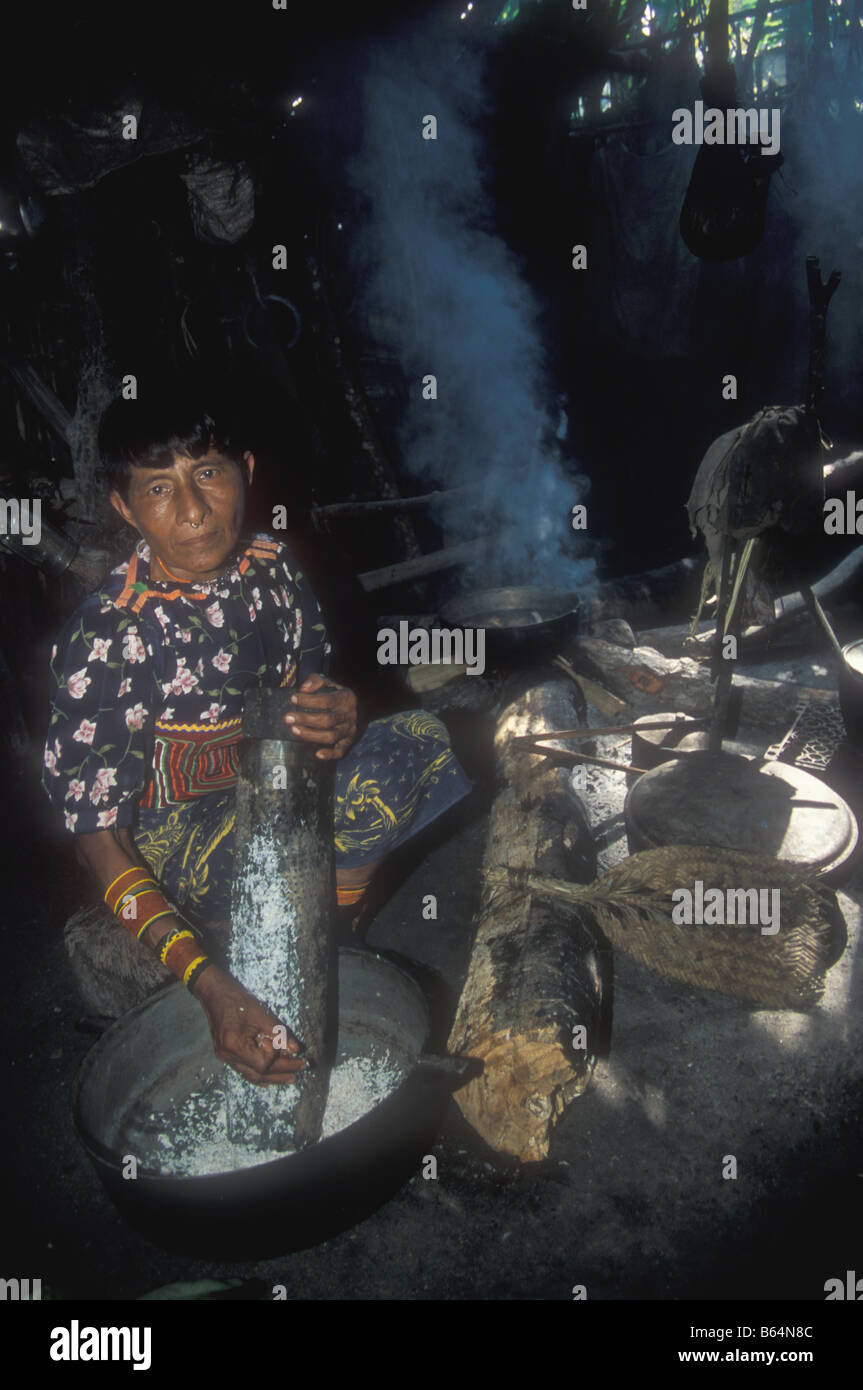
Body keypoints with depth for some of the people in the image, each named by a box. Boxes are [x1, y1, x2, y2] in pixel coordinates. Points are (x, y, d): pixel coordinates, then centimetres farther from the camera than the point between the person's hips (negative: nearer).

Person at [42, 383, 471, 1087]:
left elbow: (313, 682, 9)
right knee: (378, 783, -29)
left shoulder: (273, 567, -7)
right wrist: (209, 984, -33)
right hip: (176, 841, -6)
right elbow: (98, 837, -20)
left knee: (425, 735, -13)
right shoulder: (107, 635, -23)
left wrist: (338, 719, -20)